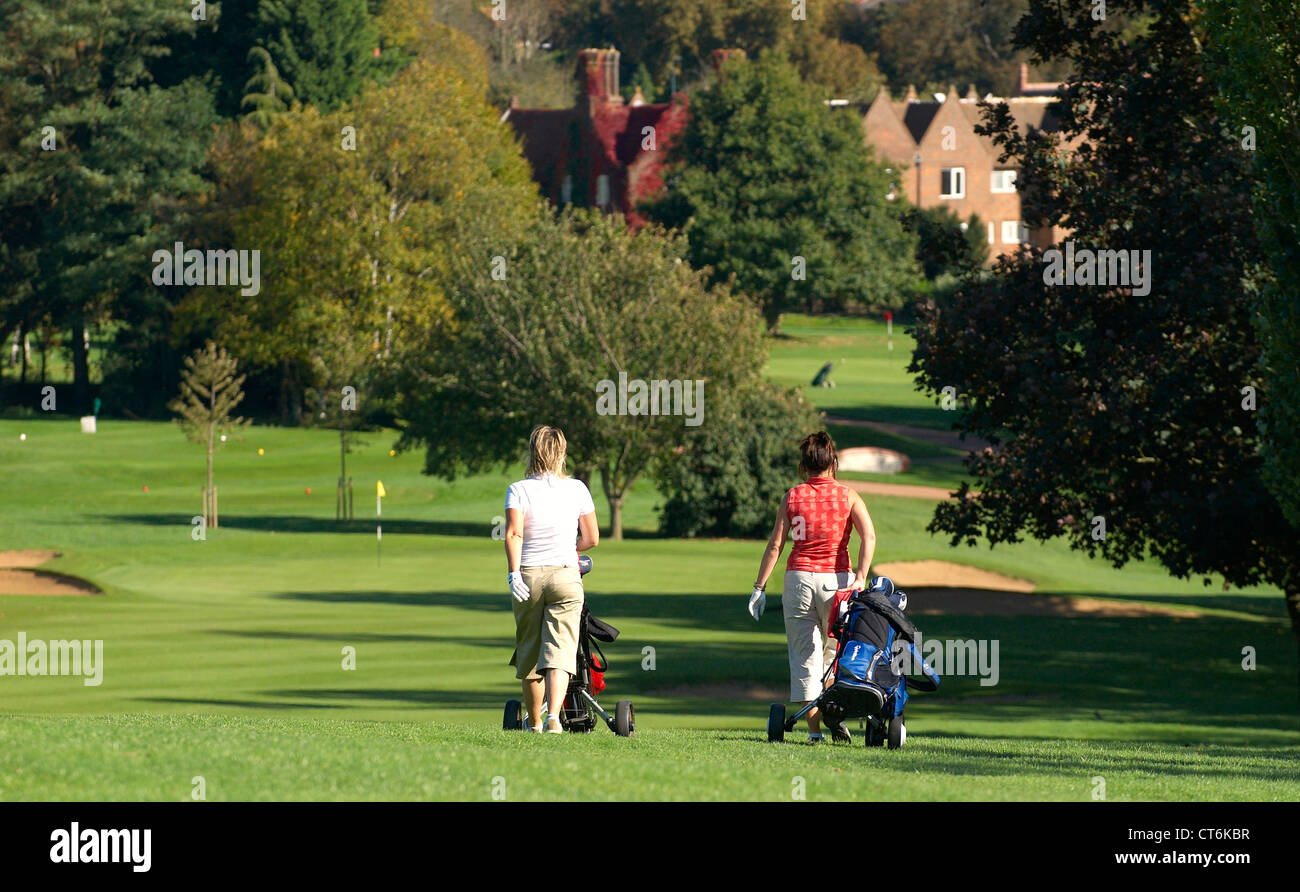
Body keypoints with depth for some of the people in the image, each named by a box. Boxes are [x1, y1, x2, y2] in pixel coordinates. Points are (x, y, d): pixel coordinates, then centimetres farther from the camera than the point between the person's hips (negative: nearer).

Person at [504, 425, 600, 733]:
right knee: (560, 651, -6)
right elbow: (591, 538, 7)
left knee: (529, 650, 14)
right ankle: (553, 715, -27)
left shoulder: (519, 490, -2)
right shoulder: (577, 489, 3)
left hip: (528, 576, 0)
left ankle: (534, 722, 26)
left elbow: (513, 533, -16)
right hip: (566, 575, 0)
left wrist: (513, 574, -19)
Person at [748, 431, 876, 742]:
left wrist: (759, 587, 6)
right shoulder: (848, 496, 3)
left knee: (804, 654, 3)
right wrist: (860, 577, -16)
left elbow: (775, 545, 2)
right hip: (837, 581, 0)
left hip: (799, 577, 0)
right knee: (835, 651, 14)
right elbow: (869, 535, -11)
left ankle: (813, 727, -3)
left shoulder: (792, 497, 5)